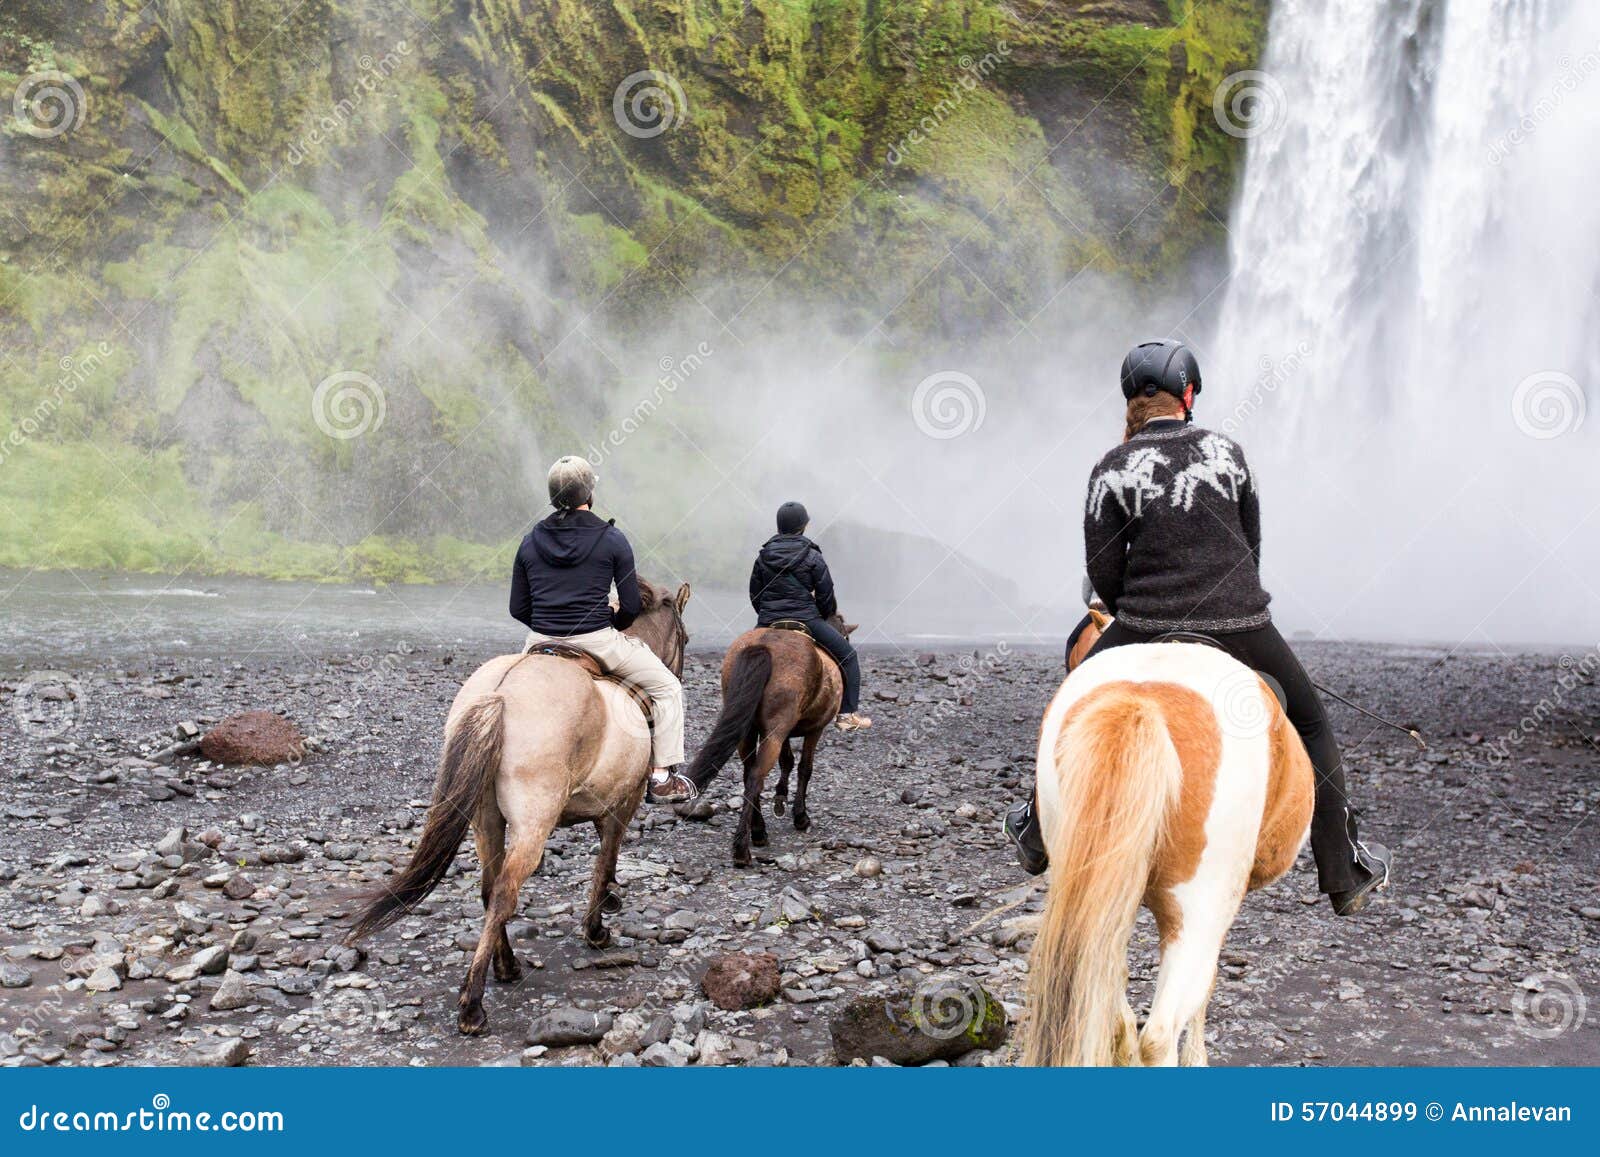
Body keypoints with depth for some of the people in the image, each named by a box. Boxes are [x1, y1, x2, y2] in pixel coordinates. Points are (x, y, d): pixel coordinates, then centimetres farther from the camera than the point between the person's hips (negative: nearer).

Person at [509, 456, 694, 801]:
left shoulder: (531, 541, 6)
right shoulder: (611, 539, -4)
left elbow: (518, 609, 8)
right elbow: (632, 607, -4)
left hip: (541, 642, 4)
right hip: (597, 641, -4)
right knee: (667, 688, 12)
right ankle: (662, 773, 8)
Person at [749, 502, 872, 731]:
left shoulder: (763, 557, 6)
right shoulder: (813, 557, -5)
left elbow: (754, 595, 12)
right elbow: (826, 596, -2)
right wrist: (829, 616, 18)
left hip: (767, 622, 4)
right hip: (806, 621, -4)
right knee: (848, 655, 8)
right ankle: (848, 714, 1)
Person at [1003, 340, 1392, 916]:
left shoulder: (1113, 469, -5)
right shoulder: (1227, 451, 1)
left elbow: (1103, 572, -4)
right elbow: (1252, 544, 10)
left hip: (1146, 631, -1)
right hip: (1242, 626, 1)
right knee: (1312, 729, 21)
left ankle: (1037, 836, 37)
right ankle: (1345, 874, 23)